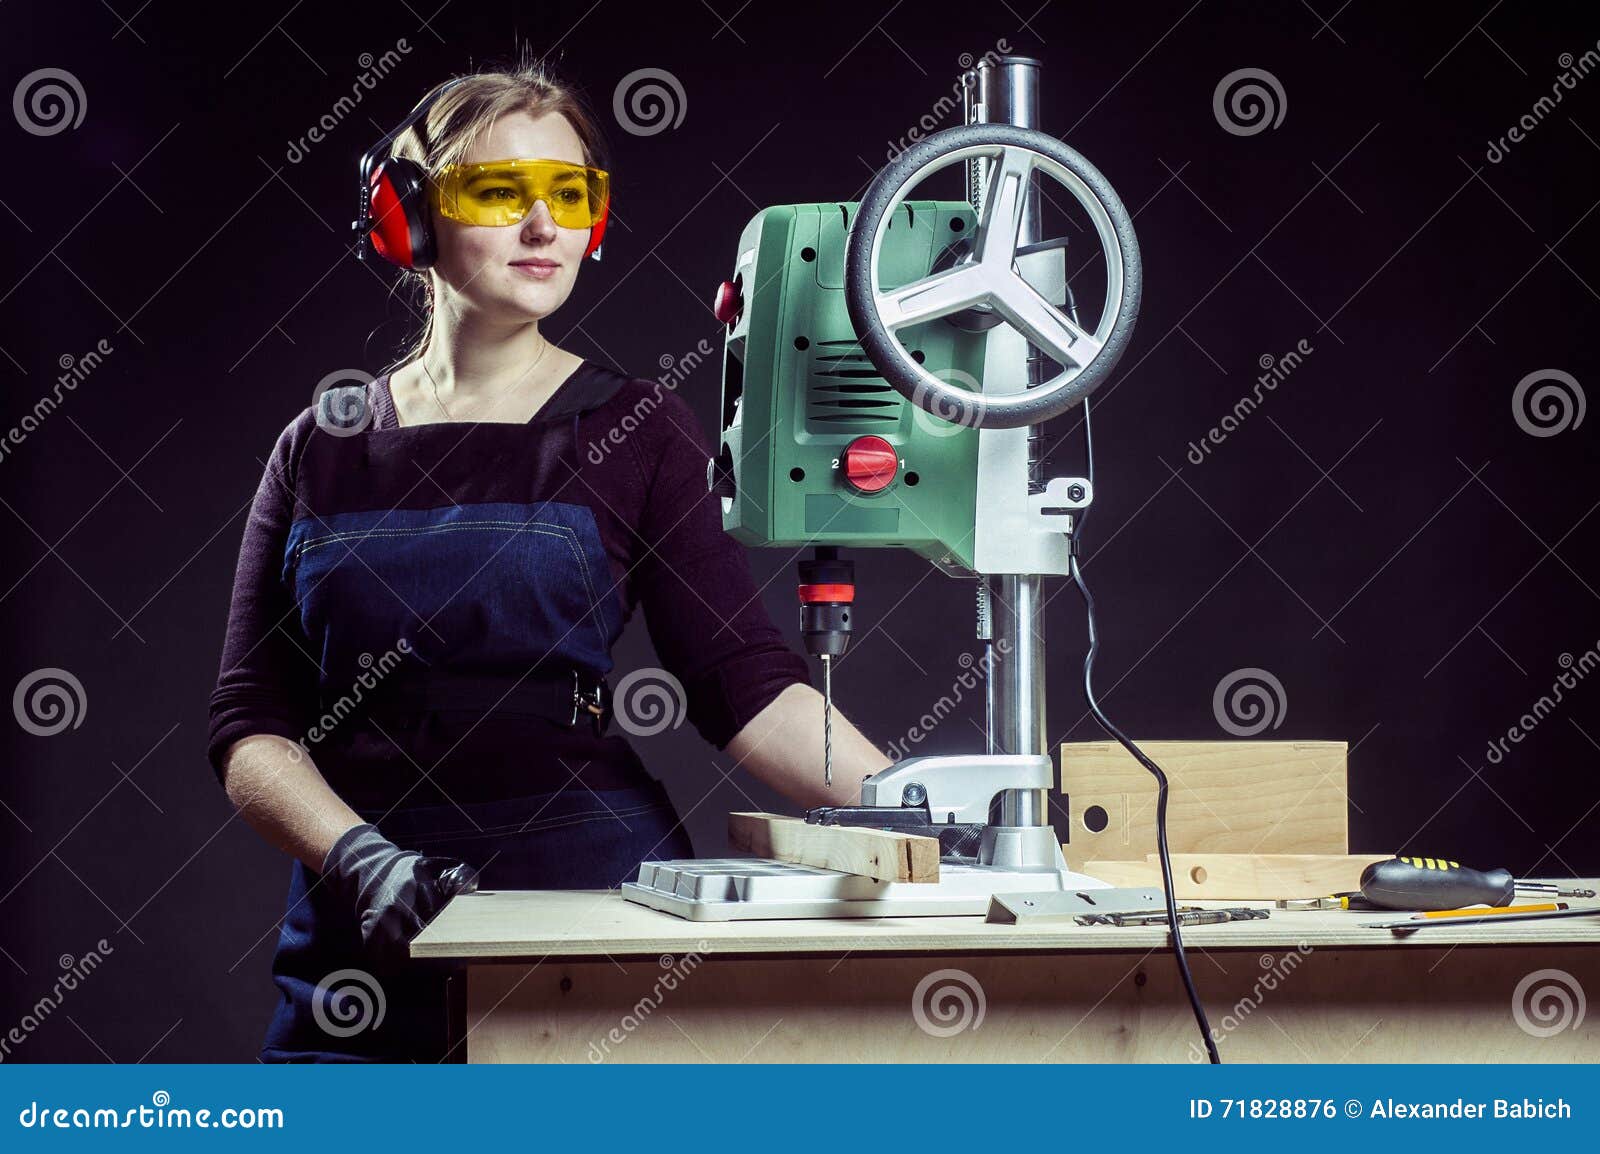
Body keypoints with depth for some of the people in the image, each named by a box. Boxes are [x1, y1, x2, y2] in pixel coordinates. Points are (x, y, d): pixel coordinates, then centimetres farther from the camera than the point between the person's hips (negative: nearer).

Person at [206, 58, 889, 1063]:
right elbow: (251, 727, 3)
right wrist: (361, 860, -15)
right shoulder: (321, 450, 8)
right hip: (365, 934, 2)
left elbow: (747, 682, -6)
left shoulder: (636, 431, 4)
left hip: (596, 898, -2)